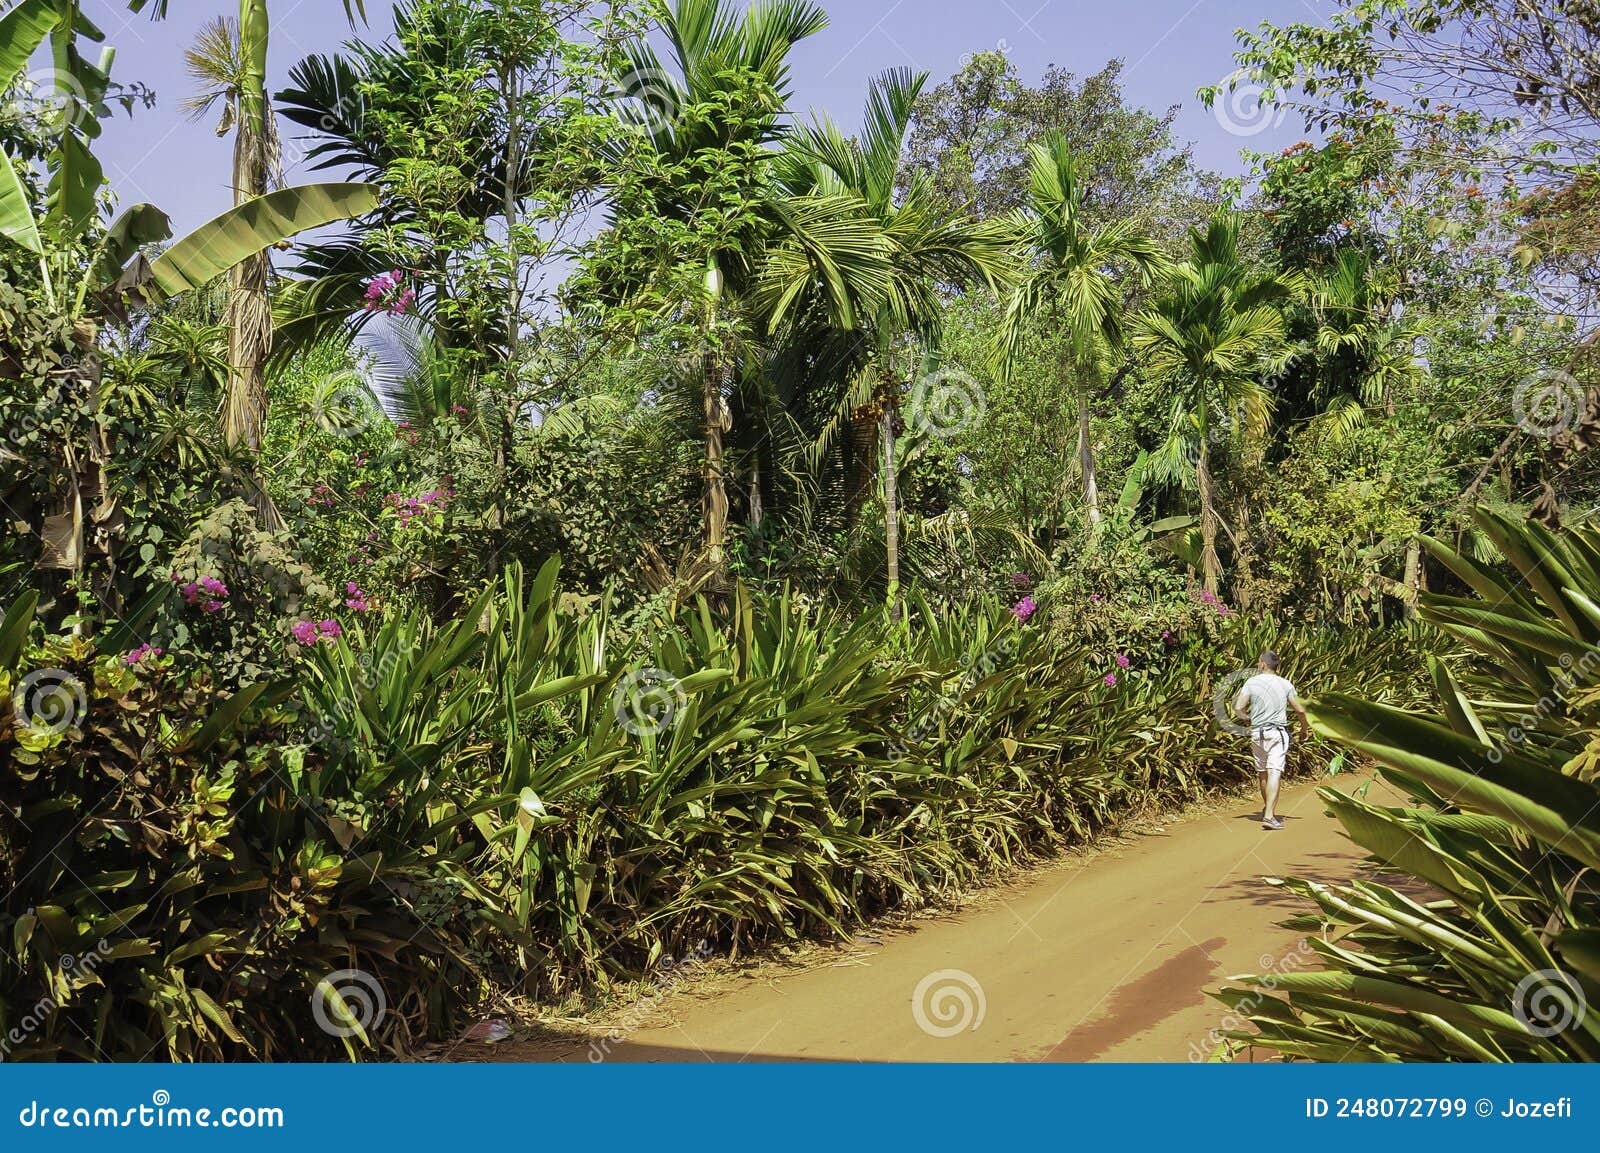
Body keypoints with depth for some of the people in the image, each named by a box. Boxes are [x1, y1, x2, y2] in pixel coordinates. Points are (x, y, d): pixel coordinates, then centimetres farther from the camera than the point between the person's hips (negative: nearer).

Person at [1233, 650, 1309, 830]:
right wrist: (1305, 727, 21)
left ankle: (1267, 809, 32)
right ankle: (1269, 815, -20)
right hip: (1278, 732, -1)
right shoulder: (1285, 684, 1)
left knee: (1263, 773, 16)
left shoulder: (1251, 682, -3)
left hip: (1257, 733, 1)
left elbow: (1238, 709, -7)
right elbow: (1300, 709, 3)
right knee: (1274, 774, -9)